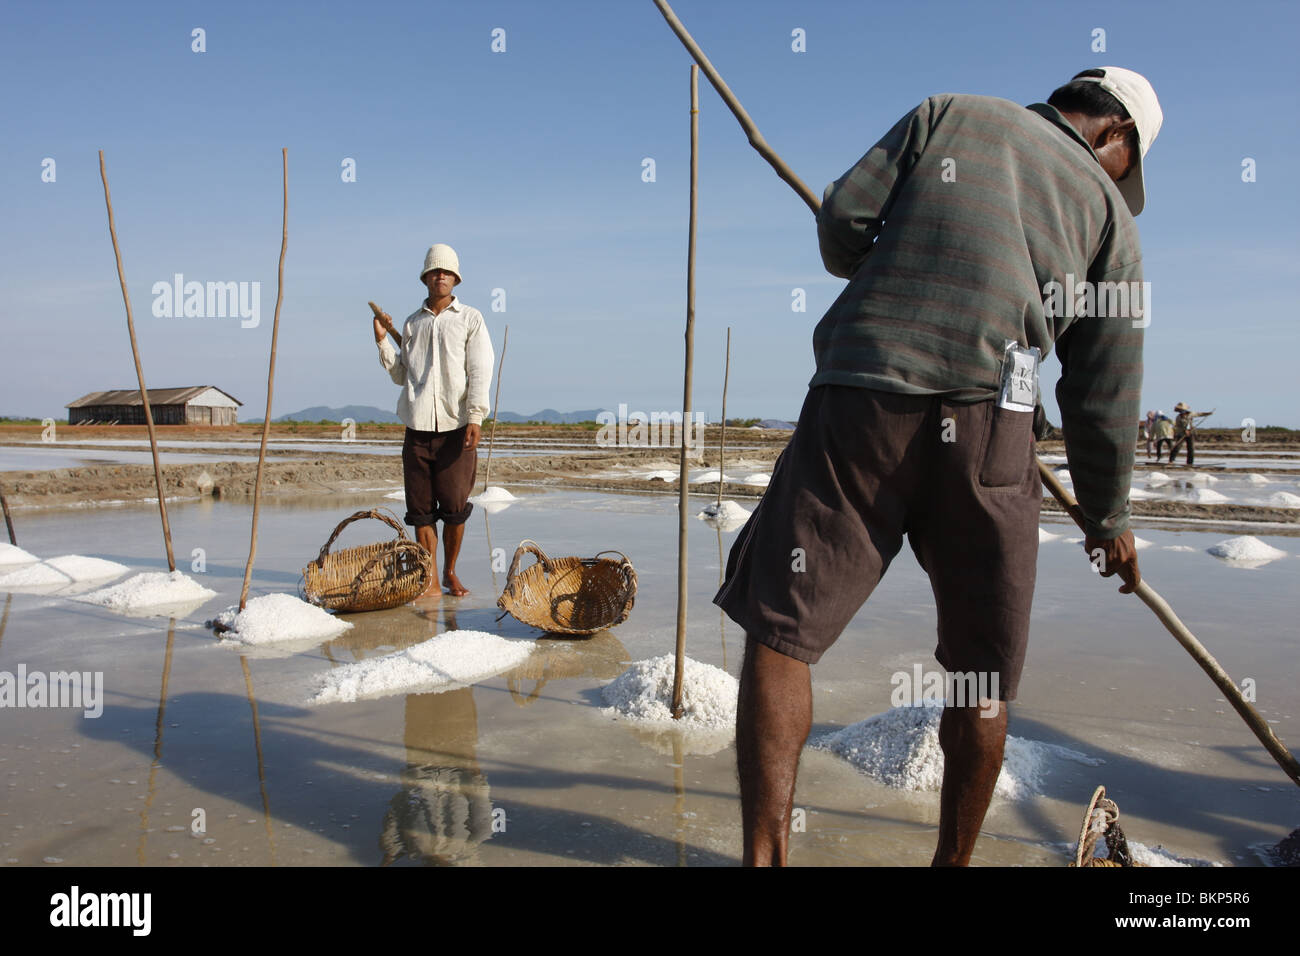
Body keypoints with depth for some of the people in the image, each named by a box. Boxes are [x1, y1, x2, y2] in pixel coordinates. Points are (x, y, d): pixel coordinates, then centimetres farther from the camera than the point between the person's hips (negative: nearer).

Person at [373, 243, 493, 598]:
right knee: (421, 508, 1)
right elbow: (401, 375, 19)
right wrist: (382, 341, 7)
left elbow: (480, 372, -2)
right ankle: (430, 581, 8)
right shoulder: (412, 323, 17)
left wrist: (475, 416, -13)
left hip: (456, 427, -3)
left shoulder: (470, 318, 7)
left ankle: (450, 572, 18)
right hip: (418, 426, 3)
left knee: (455, 507, -1)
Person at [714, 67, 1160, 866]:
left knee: (780, 630, 7)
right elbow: (1104, 391, 13)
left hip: (858, 400, 0)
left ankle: (765, 854, 3)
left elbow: (841, 222, 5)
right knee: (981, 677, 16)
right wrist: (1108, 516, 26)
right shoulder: (1109, 211, 16)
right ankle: (954, 860, 30)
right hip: (987, 431, 1)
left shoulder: (949, 112, 15)